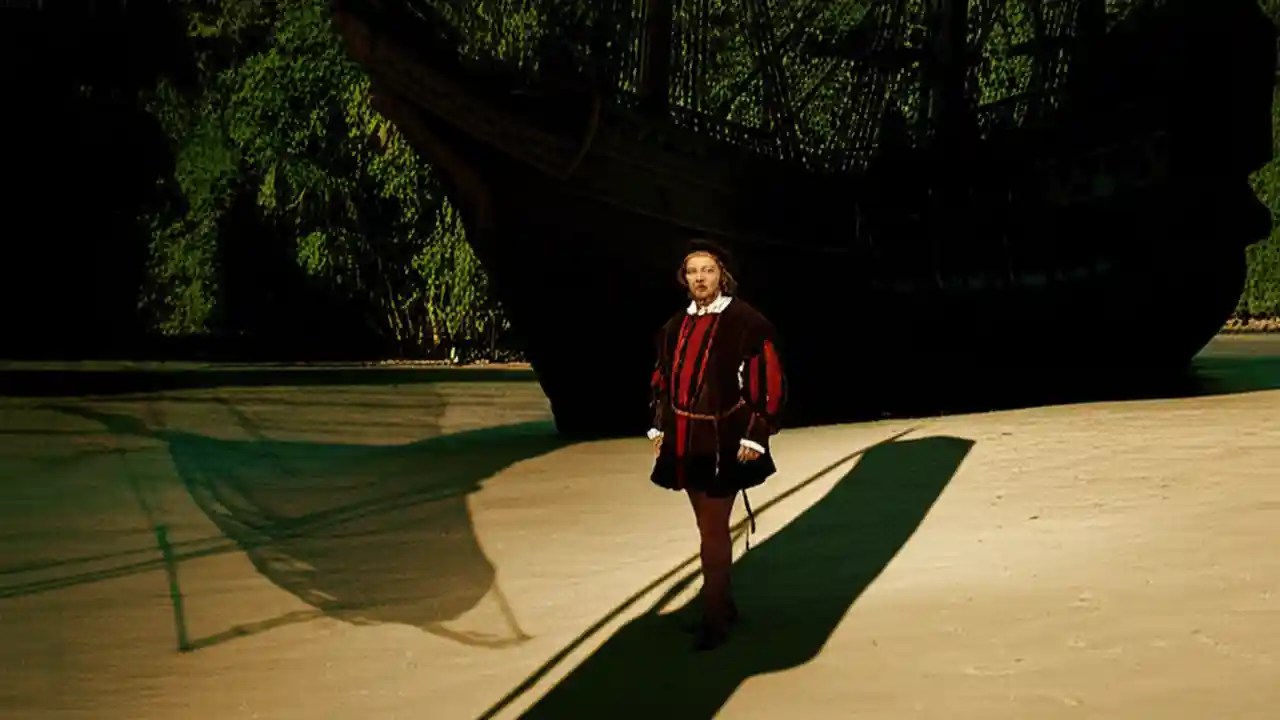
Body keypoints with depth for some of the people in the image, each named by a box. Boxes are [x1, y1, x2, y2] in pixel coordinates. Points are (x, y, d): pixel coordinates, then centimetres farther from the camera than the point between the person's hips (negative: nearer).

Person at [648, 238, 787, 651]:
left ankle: (714, 619, 4)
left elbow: (770, 385, -12)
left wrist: (755, 437, -15)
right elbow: (662, 380, 18)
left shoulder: (747, 324, -11)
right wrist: (659, 427, 12)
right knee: (709, 527, 15)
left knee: (713, 529, -5)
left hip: (724, 445, -6)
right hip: (685, 443, 6)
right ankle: (724, 605, 29)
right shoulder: (675, 327, 8)